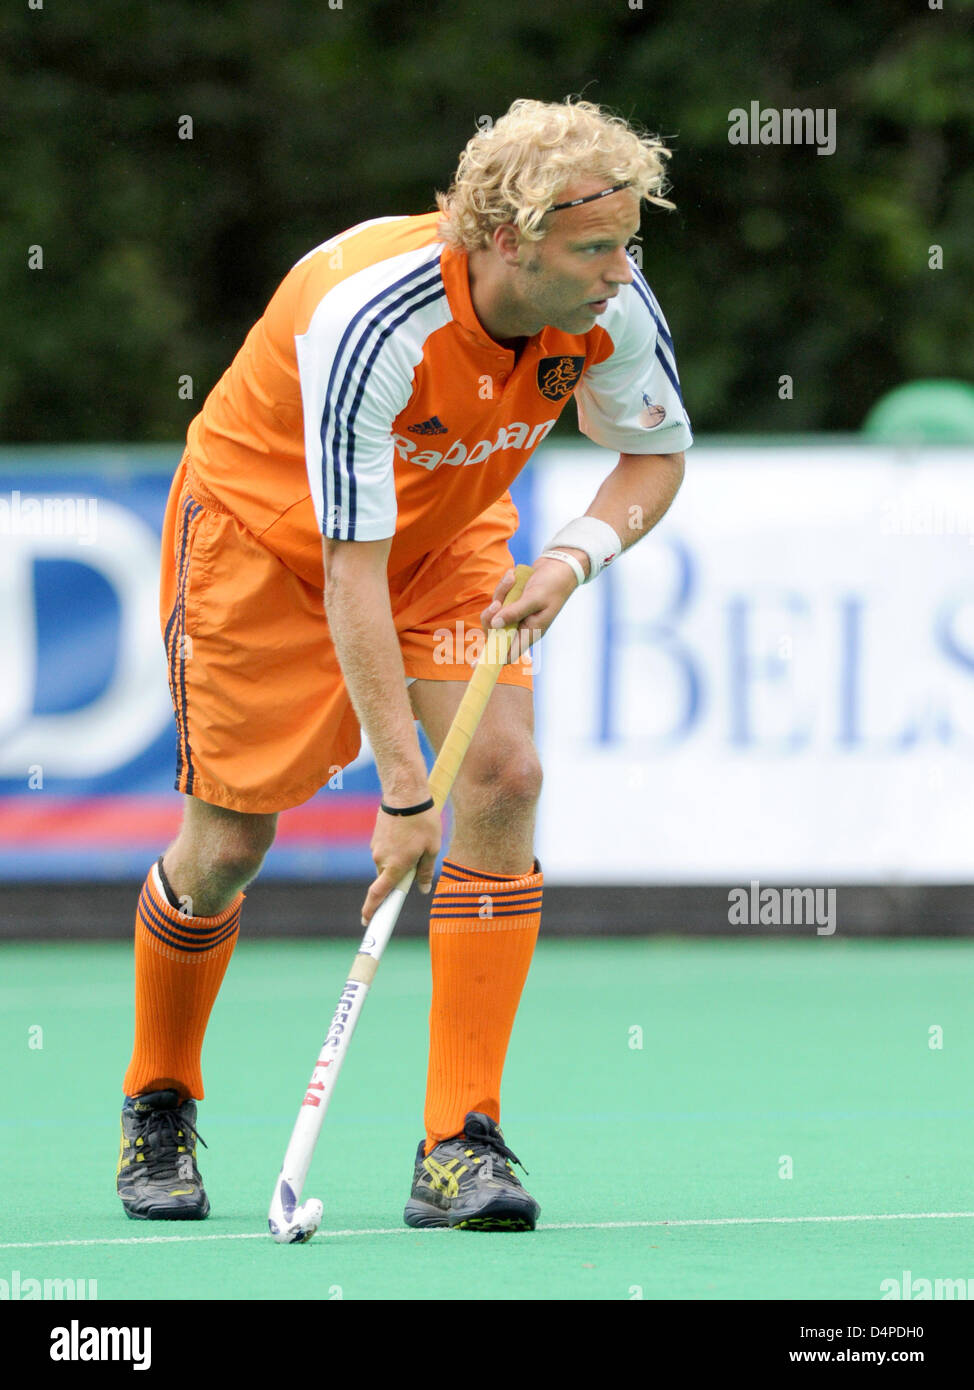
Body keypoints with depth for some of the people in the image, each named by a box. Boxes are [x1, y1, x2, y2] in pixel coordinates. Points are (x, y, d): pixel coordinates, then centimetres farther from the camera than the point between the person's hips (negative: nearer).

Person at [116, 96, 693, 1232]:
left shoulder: (615, 309, -23)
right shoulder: (368, 319, -40)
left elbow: (657, 454, -2)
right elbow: (351, 572, -38)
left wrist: (576, 555, -23)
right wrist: (400, 788, -39)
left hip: (447, 537, 4)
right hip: (262, 530, -4)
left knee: (503, 773, -17)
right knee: (228, 840, -2)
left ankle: (459, 1149, -15)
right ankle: (158, 1105, 28)